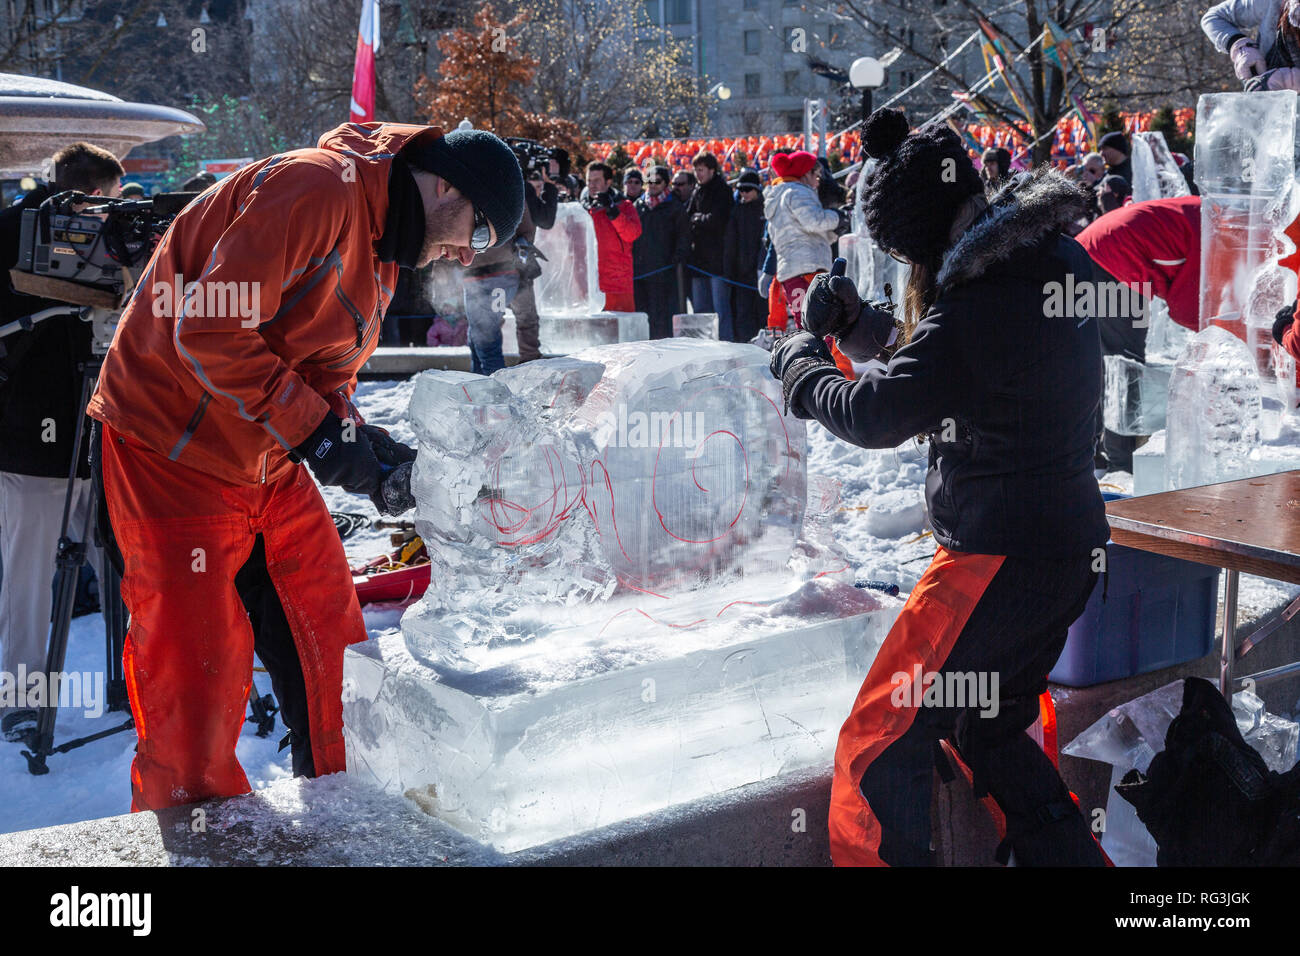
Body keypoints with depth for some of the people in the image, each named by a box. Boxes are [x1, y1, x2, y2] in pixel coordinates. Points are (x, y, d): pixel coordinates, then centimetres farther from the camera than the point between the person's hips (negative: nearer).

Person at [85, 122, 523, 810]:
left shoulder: (381, 246, 11)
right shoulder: (316, 188, -22)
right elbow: (210, 332, -27)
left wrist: (364, 442, -6)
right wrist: (315, 430, -24)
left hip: (270, 466, 9)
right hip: (173, 456, -9)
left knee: (327, 647, 12)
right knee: (199, 676, -4)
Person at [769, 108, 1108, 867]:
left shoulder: (978, 307, -23)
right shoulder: (1056, 261, 7)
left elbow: (876, 415, -22)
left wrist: (800, 359, -4)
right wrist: (858, 325, 8)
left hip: (1000, 560, -10)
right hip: (1072, 546, 10)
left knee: (882, 744, -2)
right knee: (989, 731, 25)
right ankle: (1071, 857, 32)